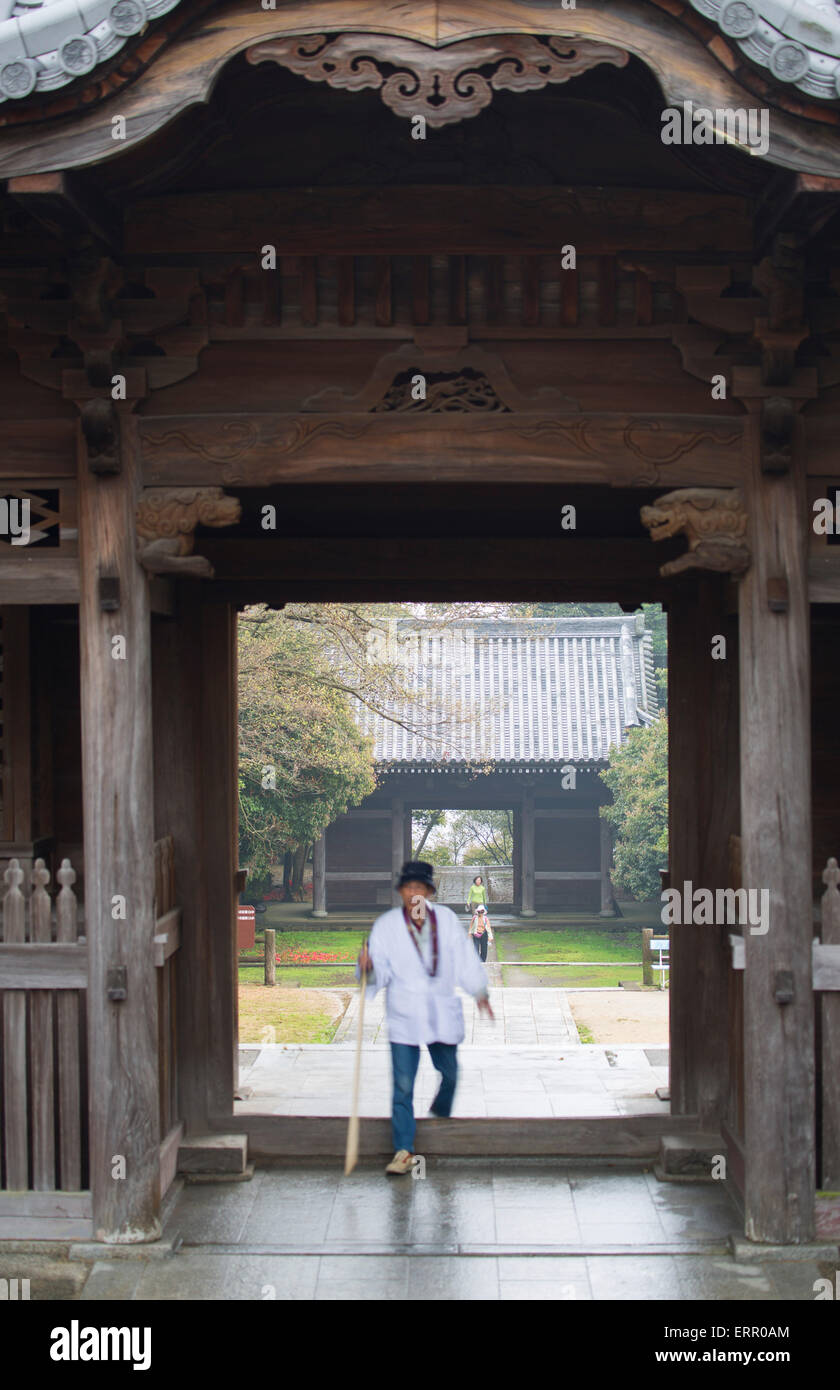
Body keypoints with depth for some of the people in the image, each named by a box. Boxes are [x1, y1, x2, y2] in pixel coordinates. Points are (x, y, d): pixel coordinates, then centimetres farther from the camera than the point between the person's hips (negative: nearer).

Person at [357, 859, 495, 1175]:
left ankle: (440, 1114, 49)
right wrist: (368, 969, -29)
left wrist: (479, 992, 9)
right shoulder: (386, 925, -6)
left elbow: (465, 959, 9)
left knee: (450, 1073, 18)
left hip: (443, 1015, 3)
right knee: (403, 1084, -6)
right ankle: (403, 1151, -1)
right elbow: (381, 974, -8)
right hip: (404, 1018, -3)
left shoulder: (447, 920, -1)